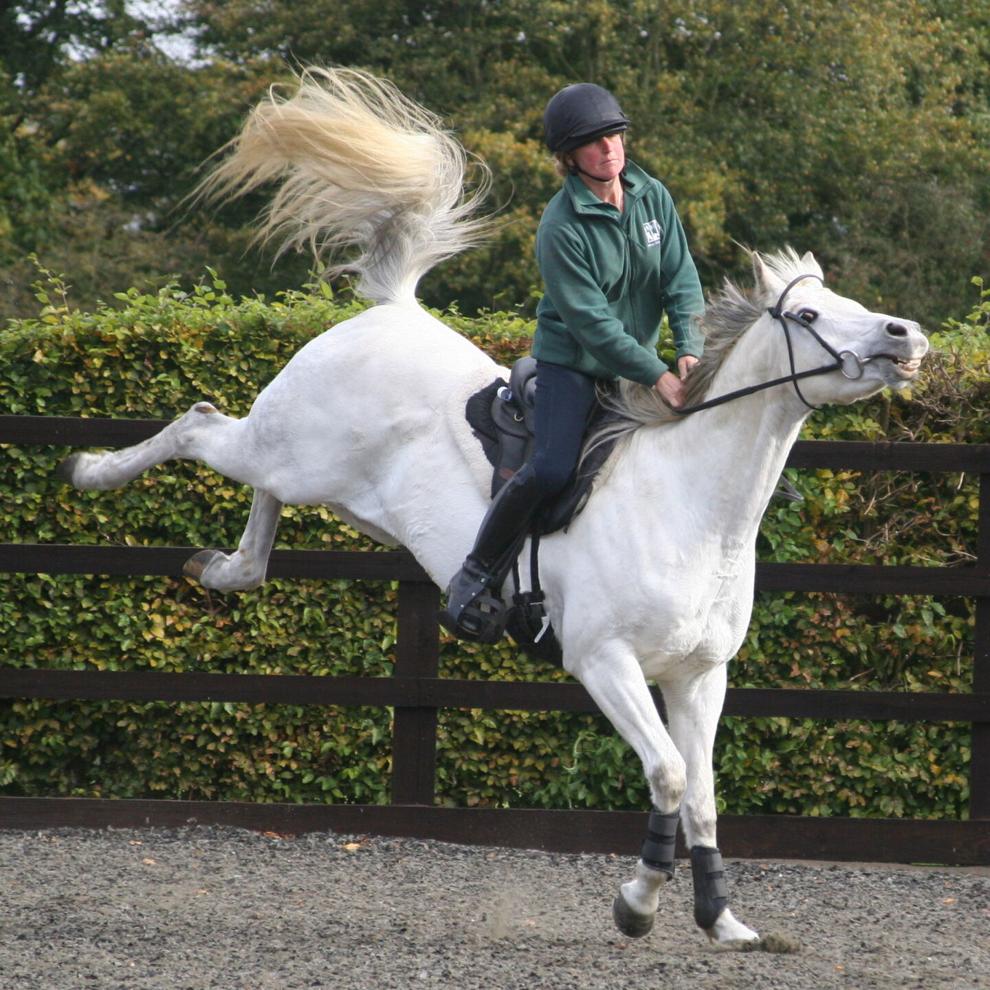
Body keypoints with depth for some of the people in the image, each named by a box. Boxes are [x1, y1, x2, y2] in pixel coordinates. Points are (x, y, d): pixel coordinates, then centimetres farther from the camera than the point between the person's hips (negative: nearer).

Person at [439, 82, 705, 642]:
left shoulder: (653, 198, -1)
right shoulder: (563, 229, -19)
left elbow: (681, 281, -3)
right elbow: (591, 322, -22)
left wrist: (691, 351, -20)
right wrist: (657, 376, -27)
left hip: (638, 359, 6)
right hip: (573, 360, -6)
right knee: (551, 470, -25)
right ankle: (478, 579, -10)